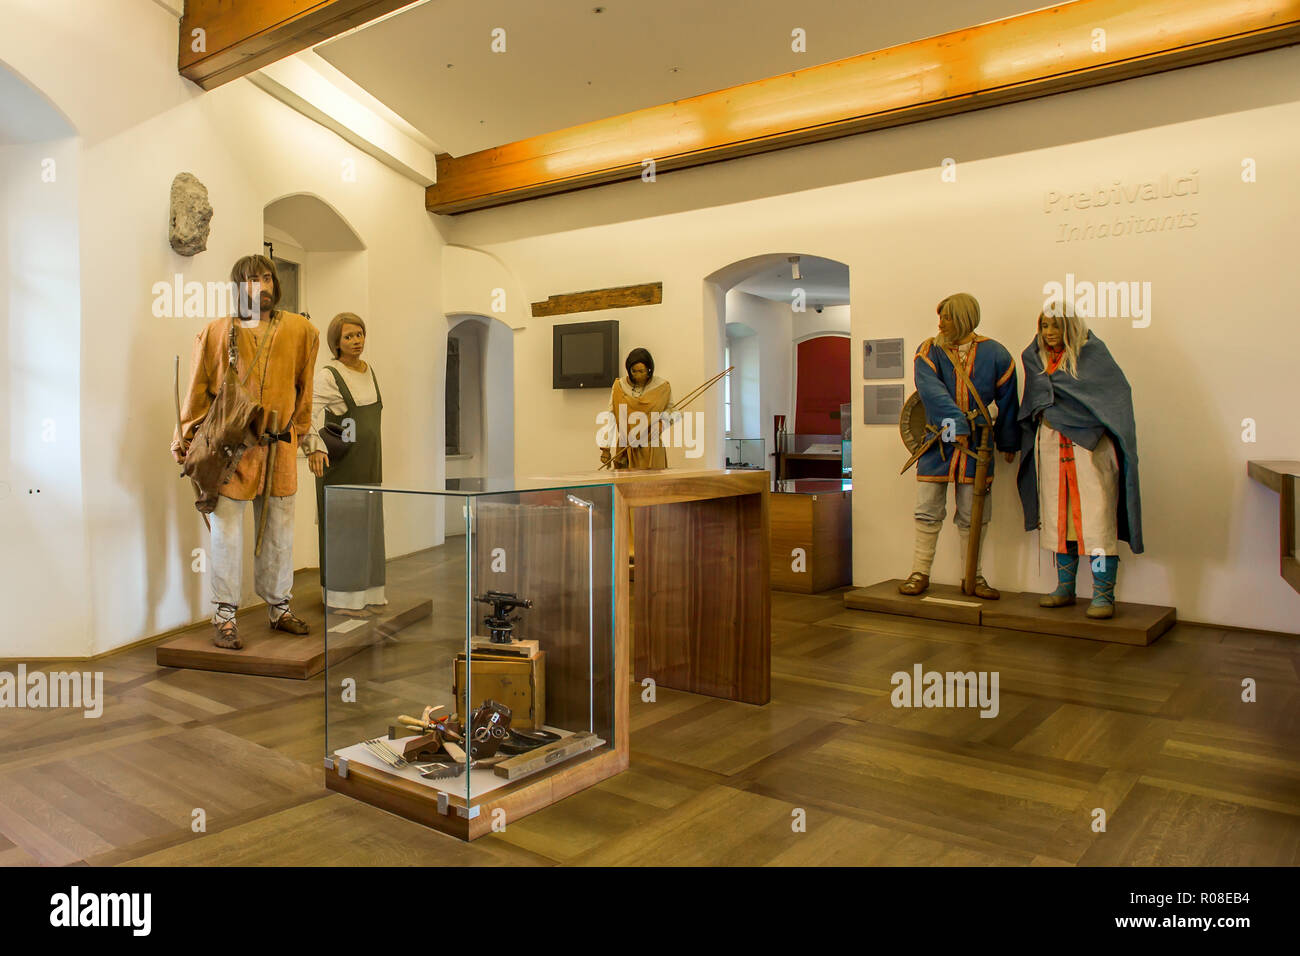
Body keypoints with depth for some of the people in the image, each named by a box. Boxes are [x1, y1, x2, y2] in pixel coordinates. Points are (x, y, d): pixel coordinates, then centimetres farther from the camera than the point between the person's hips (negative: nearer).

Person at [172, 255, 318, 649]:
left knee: (279, 532, 9)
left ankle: (279, 608, 22)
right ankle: (225, 618, 7)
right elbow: (199, 390, 6)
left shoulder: (299, 331, 7)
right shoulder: (217, 332, 3)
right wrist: (187, 439, 4)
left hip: (279, 448, 2)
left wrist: (299, 432, 17)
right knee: (227, 532, -2)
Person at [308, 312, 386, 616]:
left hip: (368, 461, 7)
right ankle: (340, 597, 2)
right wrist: (314, 449, -37)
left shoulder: (368, 370, 11)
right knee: (342, 524, -4)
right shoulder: (328, 375, -11)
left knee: (365, 522, 11)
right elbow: (312, 414, -22)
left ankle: (364, 590, 19)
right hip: (340, 462, -7)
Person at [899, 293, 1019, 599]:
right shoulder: (929, 351, -1)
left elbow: (1007, 402, 11)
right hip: (937, 442, -1)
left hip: (976, 445, 1)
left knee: (972, 517, 8)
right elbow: (932, 392, -17)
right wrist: (956, 423, -28)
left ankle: (974, 576, 19)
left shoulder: (995, 354, 2)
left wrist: (1008, 443, 16)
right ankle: (920, 573, 12)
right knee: (928, 513, 1)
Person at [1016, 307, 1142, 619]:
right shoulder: (1036, 358, 14)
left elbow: (1115, 393, -11)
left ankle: (1103, 595, -3)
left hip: (1090, 447, -5)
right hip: (1051, 448, 5)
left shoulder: (1092, 352, 0)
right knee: (1058, 519, 7)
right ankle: (1065, 589, 17)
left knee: (1096, 520, -8)